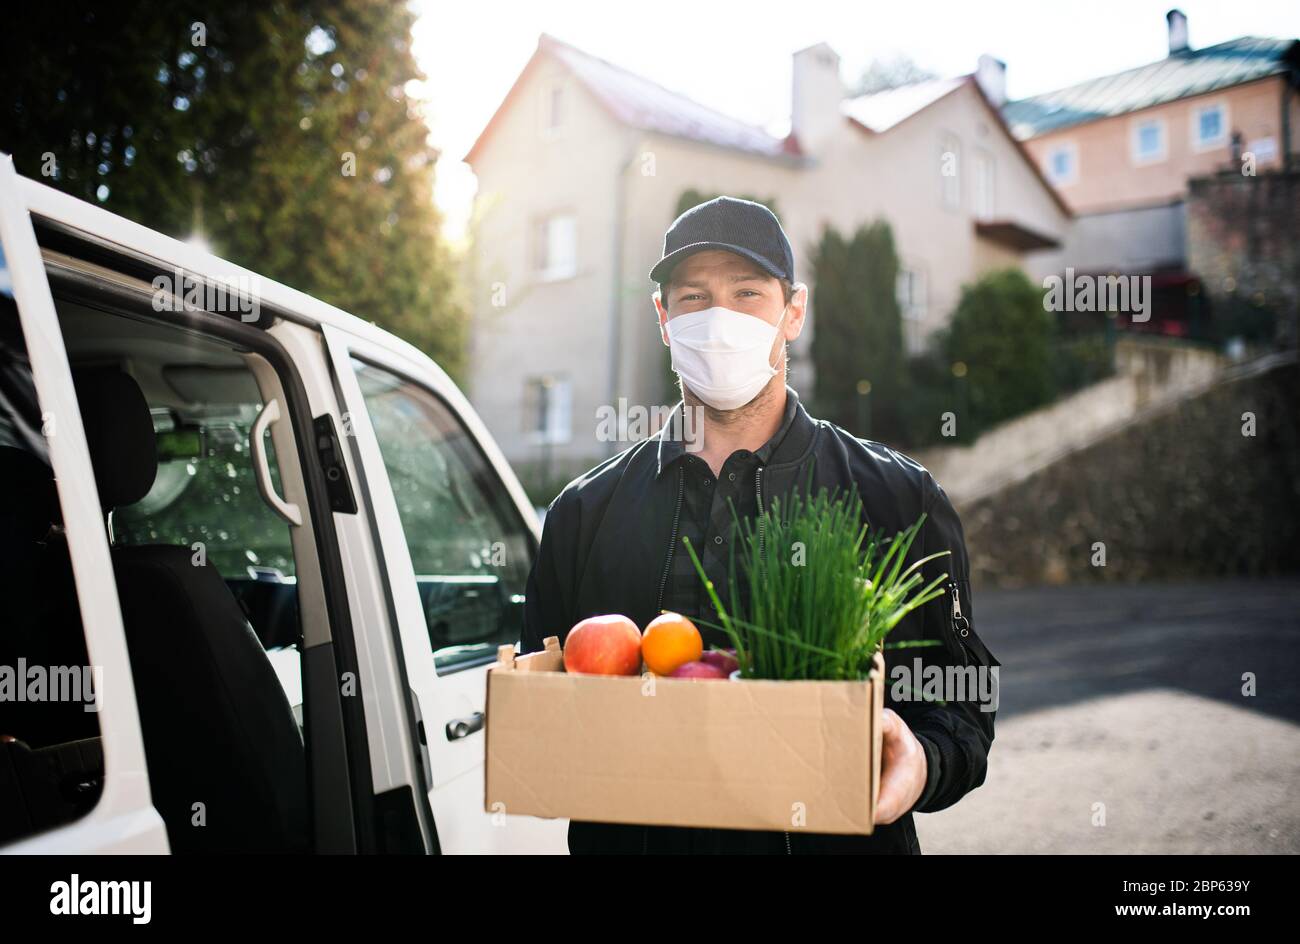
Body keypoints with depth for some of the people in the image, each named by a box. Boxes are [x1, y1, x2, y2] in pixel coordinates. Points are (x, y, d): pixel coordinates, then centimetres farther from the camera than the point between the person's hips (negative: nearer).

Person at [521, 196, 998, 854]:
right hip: (634, 837, 2)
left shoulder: (901, 501, -2)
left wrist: (922, 762, -20)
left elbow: (964, 698, 0)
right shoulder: (584, 514, 3)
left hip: (839, 837, -1)